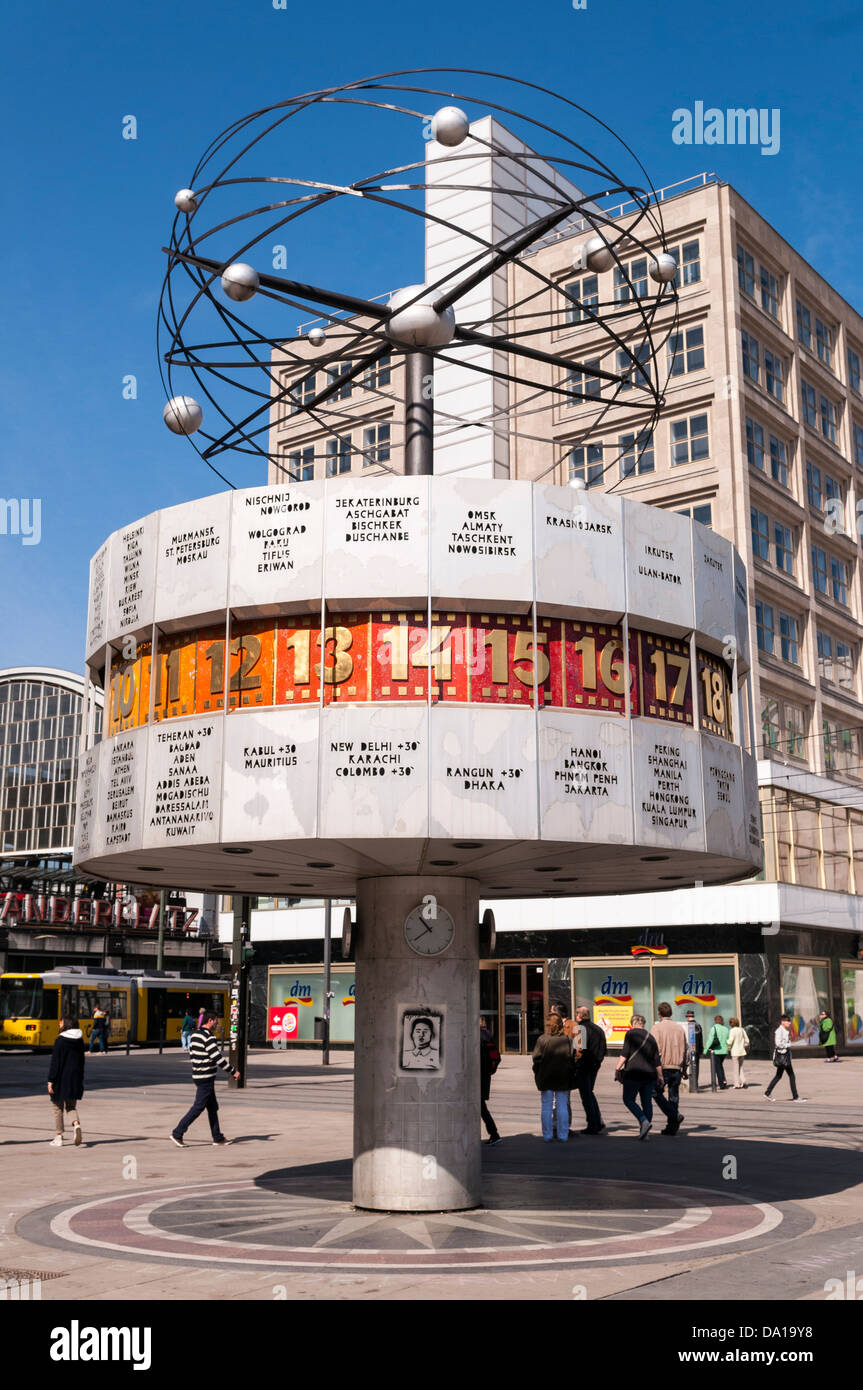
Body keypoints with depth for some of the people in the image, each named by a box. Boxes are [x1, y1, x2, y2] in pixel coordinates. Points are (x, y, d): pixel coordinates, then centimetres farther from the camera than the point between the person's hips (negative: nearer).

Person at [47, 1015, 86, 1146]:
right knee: (72, 1106, 13)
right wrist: (80, 1080, 18)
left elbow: (55, 1062, -14)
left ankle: (59, 1137, 13)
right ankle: (76, 1125, -15)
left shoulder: (61, 1040, -13)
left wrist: (50, 1080, -11)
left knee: (58, 1107, 10)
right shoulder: (79, 1040, 5)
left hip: (61, 1078, -5)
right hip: (75, 1077, 5)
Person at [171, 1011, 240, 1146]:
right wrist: (233, 1072, -13)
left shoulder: (194, 1035, 10)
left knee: (213, 1107, 14)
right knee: (198, 1107, -3)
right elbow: (217, 1058, -21)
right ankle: (177, 1134, 1)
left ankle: (217, 1137, 19)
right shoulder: (208, 1038, -19)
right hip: (206, 1079, -10)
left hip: (198, 1075, 10)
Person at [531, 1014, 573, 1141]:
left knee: (546, 1106, 6)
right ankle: (563, 1135, 9)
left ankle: (547, 1135, 7)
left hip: (546, 1077, -1)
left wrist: (537, 1075, 3)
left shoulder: (542, 1039, -6)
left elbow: (537, 1058, -7)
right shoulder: (566, 1040, -2)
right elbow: (571, 1058, -3)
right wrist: (569, 1076, 5)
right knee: (562, 1106, 8)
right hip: (563, 1077, 1)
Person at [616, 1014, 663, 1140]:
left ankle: (644, 1121, -16)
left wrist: (618, 1068, -10)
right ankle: (644, 1132, 7)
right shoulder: (650, 1037, 15)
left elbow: (625, 1053, -10)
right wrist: (660, 1077, 19)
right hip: (650, 1074, 5)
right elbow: (657, 1060, 14)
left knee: (628, 1100, 3)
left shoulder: (631, 1034, 0)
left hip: (634, 1073, -5)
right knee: (647, 1102, 8)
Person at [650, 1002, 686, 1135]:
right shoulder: (680, 1028, 10)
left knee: (656, 1093, 7)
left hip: (663, 1066, -5)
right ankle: (672, 1126, 9)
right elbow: (684, 1050, 13)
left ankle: (675, 1116, -10)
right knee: (674, 1096, 9)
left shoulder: (657, 1027, -5)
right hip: (677, 1068, 5)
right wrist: (684, 1069, 20)